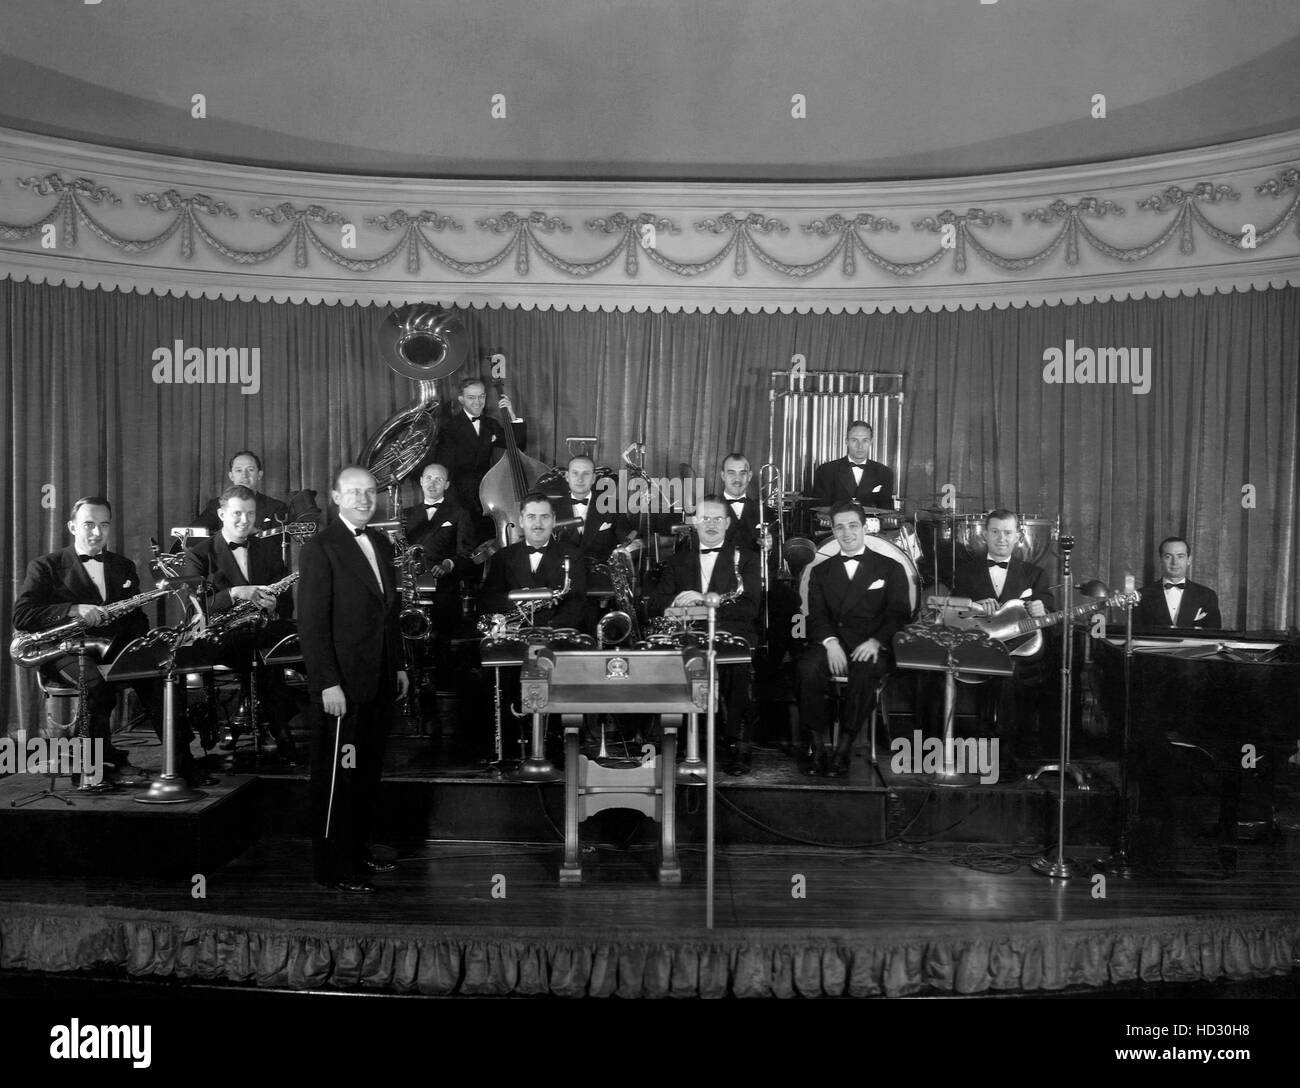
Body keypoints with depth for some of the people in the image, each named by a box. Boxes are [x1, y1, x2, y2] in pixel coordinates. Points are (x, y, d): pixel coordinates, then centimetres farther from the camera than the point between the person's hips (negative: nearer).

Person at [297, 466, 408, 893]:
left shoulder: (382, 545, 14)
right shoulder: (319, 548, -9)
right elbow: (311, 623, -13)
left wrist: (399, 666, 15)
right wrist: (328, 683, -18)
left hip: (379, 683, 7)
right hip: (340, 686, -7)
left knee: (368, 773, 14)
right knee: (337, 777, 3)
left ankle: (358, 851, 27)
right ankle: (334, 868, 13)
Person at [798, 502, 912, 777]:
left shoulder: (891, 568, 15)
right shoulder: (820, 571, 21)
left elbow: (899, 614, 3)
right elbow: (816, 616, 8)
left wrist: (876, 641, -16)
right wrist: (830, 642, -14)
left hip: (872, 648, -2)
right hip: (832, 643, 2)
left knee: (866, 670, -36)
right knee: (808, 666, -31)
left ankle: (843, 749, -27)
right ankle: (818, 746, -21)